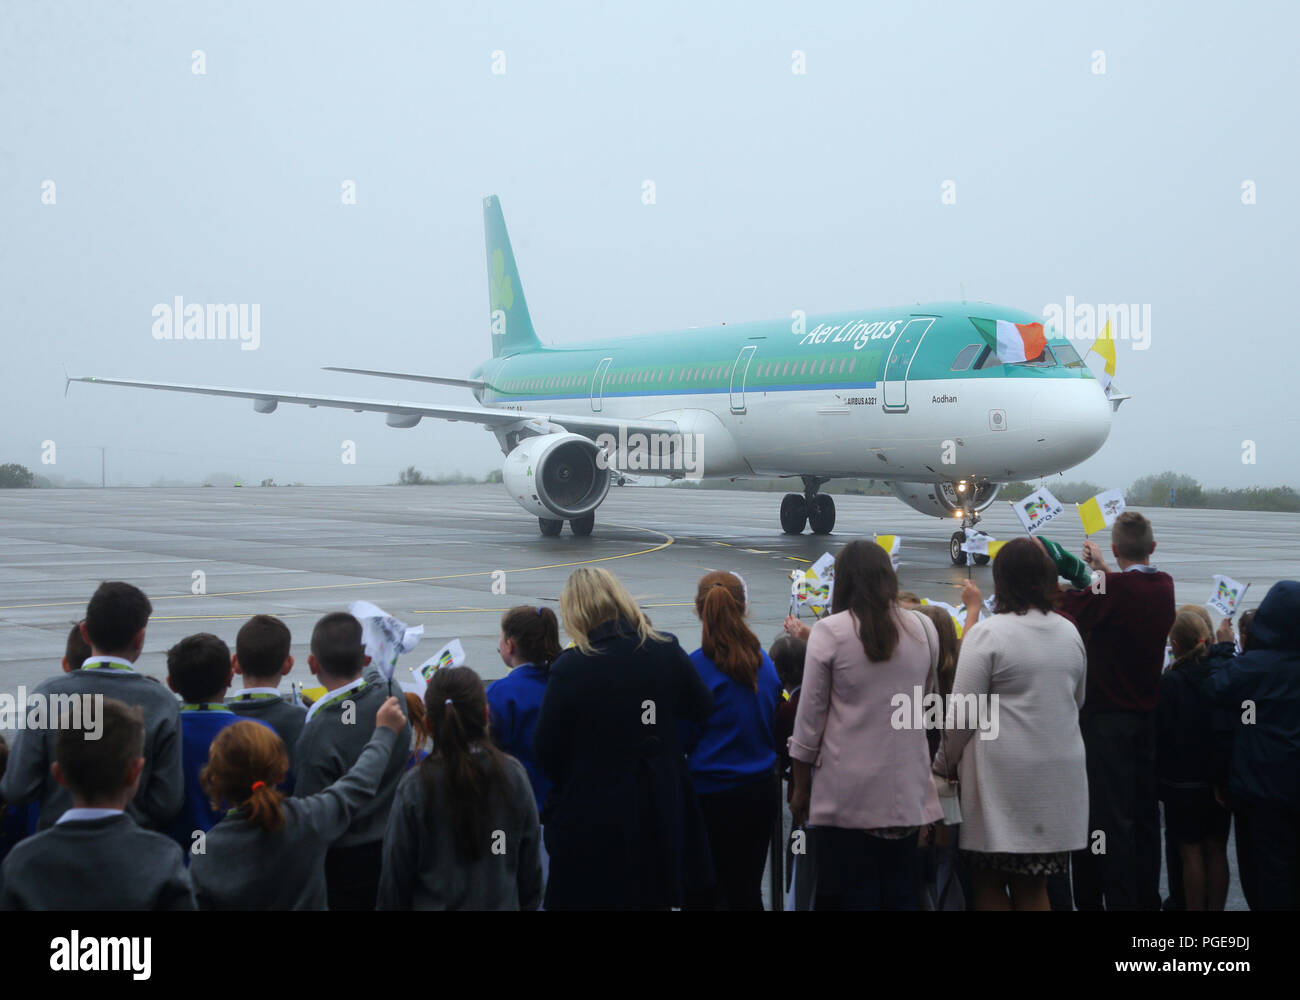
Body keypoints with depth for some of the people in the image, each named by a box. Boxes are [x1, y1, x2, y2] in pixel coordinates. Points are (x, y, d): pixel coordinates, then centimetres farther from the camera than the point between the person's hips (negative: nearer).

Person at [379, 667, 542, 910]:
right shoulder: (514, 776, -9)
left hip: (434, 903, -2)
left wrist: (392, 905, 8)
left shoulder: (415, 787, -16)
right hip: (503, 904, 2)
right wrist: (528, 904, 14)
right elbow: (530, 862, 0)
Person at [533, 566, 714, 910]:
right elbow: (702, 709, 10)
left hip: (590, 820, -4)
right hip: (659, 815, 4)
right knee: (652, 899, 17)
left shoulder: (570, 668, -19)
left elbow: (545, 751, -9)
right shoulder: (667, 652, -7)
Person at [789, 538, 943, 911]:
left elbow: (810, 716, -4)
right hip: (907, 791, 4)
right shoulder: (923, 629, 2)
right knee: (901, 894, 10)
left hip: (849, 793, -3)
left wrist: (800, 787, 5)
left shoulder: (830, 632, -8)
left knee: (851, 896, 2)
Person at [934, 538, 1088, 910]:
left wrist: (944, 764, 4)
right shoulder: (1069, 633, 7)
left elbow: (961, 713, -9)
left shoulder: (987, 634, -11)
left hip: (1004, 776, -5)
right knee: (1033, 888, 12)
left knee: (989, 883, 4)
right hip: (1059, 777, 5)